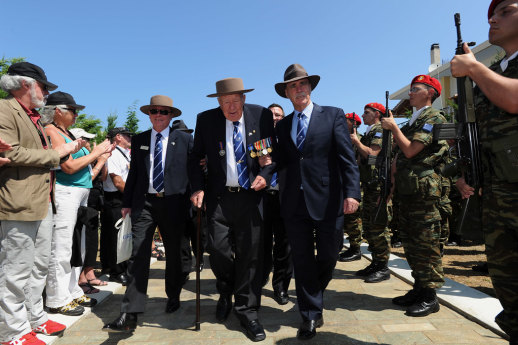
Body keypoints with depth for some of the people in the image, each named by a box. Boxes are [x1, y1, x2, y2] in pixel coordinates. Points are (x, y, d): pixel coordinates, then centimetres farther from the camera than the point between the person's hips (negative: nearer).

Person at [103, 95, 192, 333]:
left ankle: (173, 296, 34)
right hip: (144, 203, 1)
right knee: (138, 255, -4)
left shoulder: (184, 140, 5)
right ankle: (130, 315, -1)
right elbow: (134, 173, 13)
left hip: (173, 203, -1)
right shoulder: (138, 140, 12)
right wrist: (127, 202, 10)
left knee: (173, 253, 12)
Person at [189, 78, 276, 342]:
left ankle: (247, 312, 21)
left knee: (251, 253, 2)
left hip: (251, 195, 0)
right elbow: (195, 157, 8)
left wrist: (265, 174, -10)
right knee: (218, 249, -2)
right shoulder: (206, 120, 3)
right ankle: (226, 293, 32)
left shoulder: (262, 116, 2)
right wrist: (197, 188, -4)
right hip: (219, 196, 1)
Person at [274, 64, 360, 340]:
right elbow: (282, 162, 13)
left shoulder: (333, 116, 3)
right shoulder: (282, 126, 14)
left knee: (328, 257, 11)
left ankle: (314, 295, 42)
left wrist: (352, 192, -15)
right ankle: (311, 316, 24)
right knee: (302, 261, 8)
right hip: (294, 203, 3)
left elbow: (347, 157, -5)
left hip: (327, 201, -2)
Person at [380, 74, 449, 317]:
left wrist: (393, 127, -7)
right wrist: (391, 180, 12)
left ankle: (430, 297, 6)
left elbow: (410, 150, -17)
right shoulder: (413, 121, 21)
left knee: (425, 243, -4)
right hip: (407, 189, 9)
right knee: (411, 243, 13)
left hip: (423, 188, -9)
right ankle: (419, 288, 24)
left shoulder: (433, 118, -6)